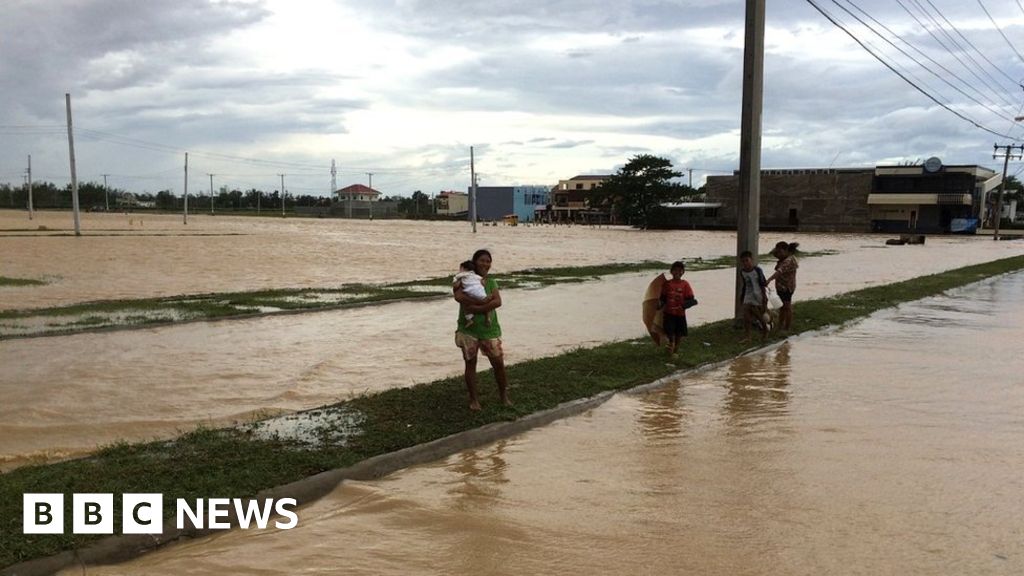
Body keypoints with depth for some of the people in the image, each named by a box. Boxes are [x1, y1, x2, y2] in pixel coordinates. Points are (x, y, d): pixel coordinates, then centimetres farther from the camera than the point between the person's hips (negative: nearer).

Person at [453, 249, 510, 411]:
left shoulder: (491, 283, 6)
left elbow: (497, 302, -11)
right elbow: (458, 296, -23)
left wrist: (476, 308, -22)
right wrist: (485, 300, -23)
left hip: (489, 329, 2)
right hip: (468, 329, -2)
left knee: (498, 363, 3)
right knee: (470, 363, 5)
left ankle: (503, 395, 22)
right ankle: (473, 399, 17)